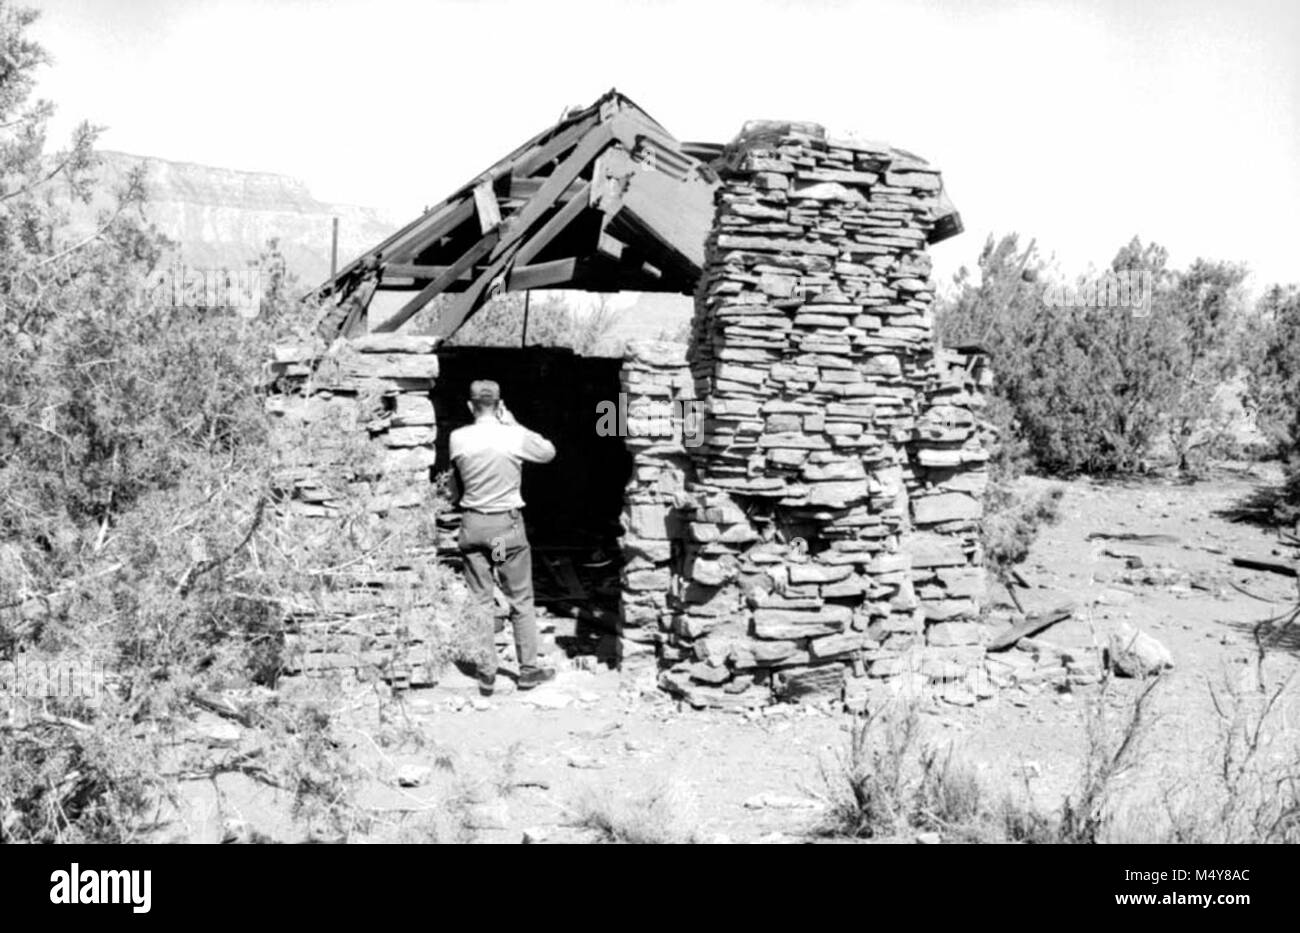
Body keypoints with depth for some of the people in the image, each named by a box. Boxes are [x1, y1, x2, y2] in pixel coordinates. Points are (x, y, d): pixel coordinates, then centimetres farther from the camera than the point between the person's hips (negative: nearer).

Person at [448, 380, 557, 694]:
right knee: (520, 601, 9)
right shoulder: (515, 436, -10)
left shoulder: (457, 438, -5)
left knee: (480, 602, 9)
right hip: (507, 524, -2)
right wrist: (512, 422, 7)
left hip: (472, 524, 2)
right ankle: (528, 670, 16)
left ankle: (487, 674, 11)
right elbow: (549, 452, 8)